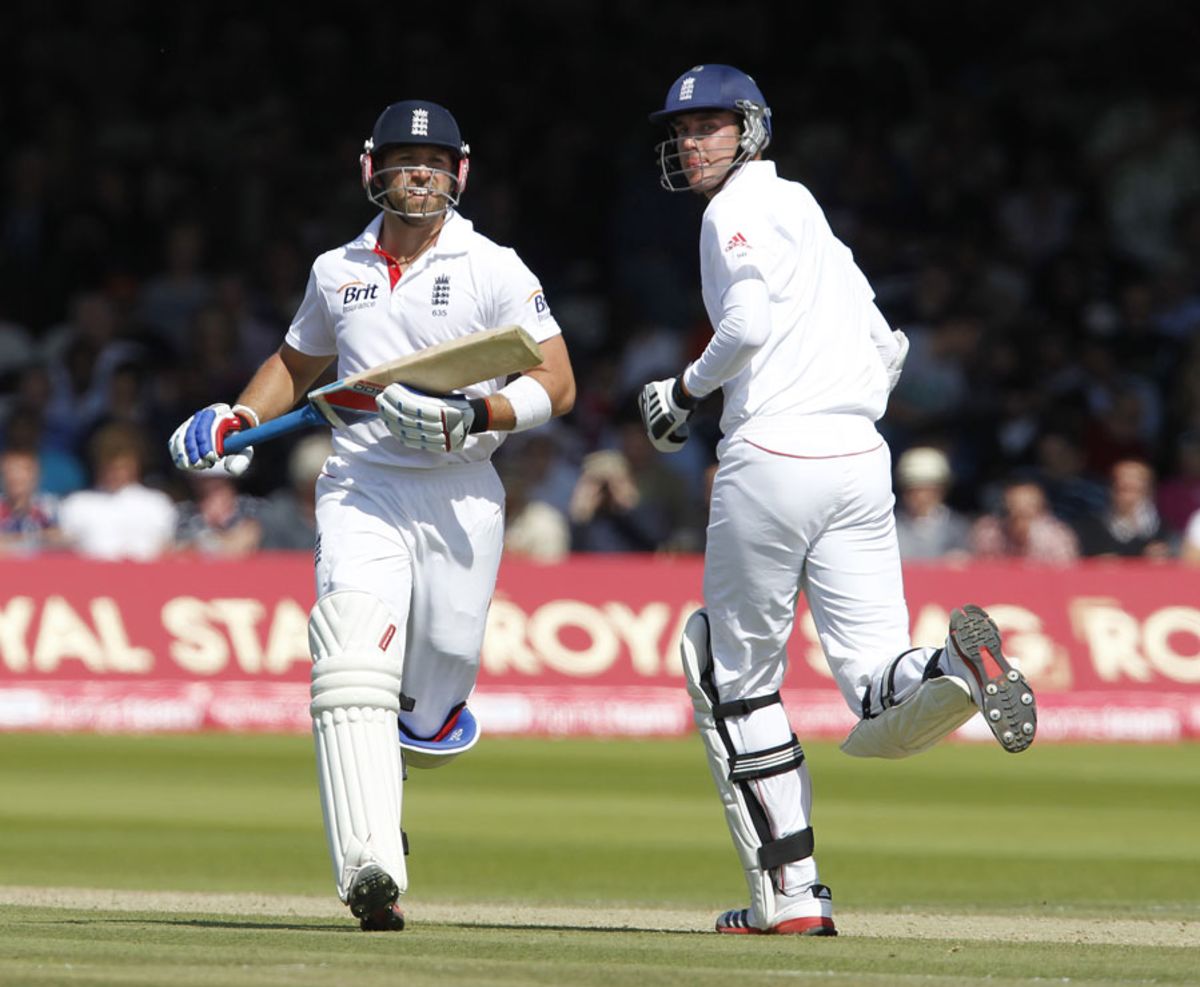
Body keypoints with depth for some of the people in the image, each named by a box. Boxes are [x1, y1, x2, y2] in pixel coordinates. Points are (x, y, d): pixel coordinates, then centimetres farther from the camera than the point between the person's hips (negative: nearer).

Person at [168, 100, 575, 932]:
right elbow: (297, 363, 30)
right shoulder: (338, 272, 13)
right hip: (361, 490, 1)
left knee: (438, 678, -1)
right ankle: (371, 868, -30)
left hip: (460, 497, -1)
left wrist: (475, 416, -19)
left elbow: (557, 385, -4)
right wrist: (239, 421, 13)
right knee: (353, 662, -21)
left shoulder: (494, 270, 0)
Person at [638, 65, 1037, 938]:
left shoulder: (742, 208, 0)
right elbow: (885, 349, 25)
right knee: (881, 717, -2)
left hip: (770, 458, -7)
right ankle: (954, 665, -35)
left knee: (739, 680, 9)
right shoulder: (808, 214, 26)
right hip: (861, 461, 7)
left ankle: (790, 890, 6)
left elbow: (751, 322, -14)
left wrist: (687, 390, 1)